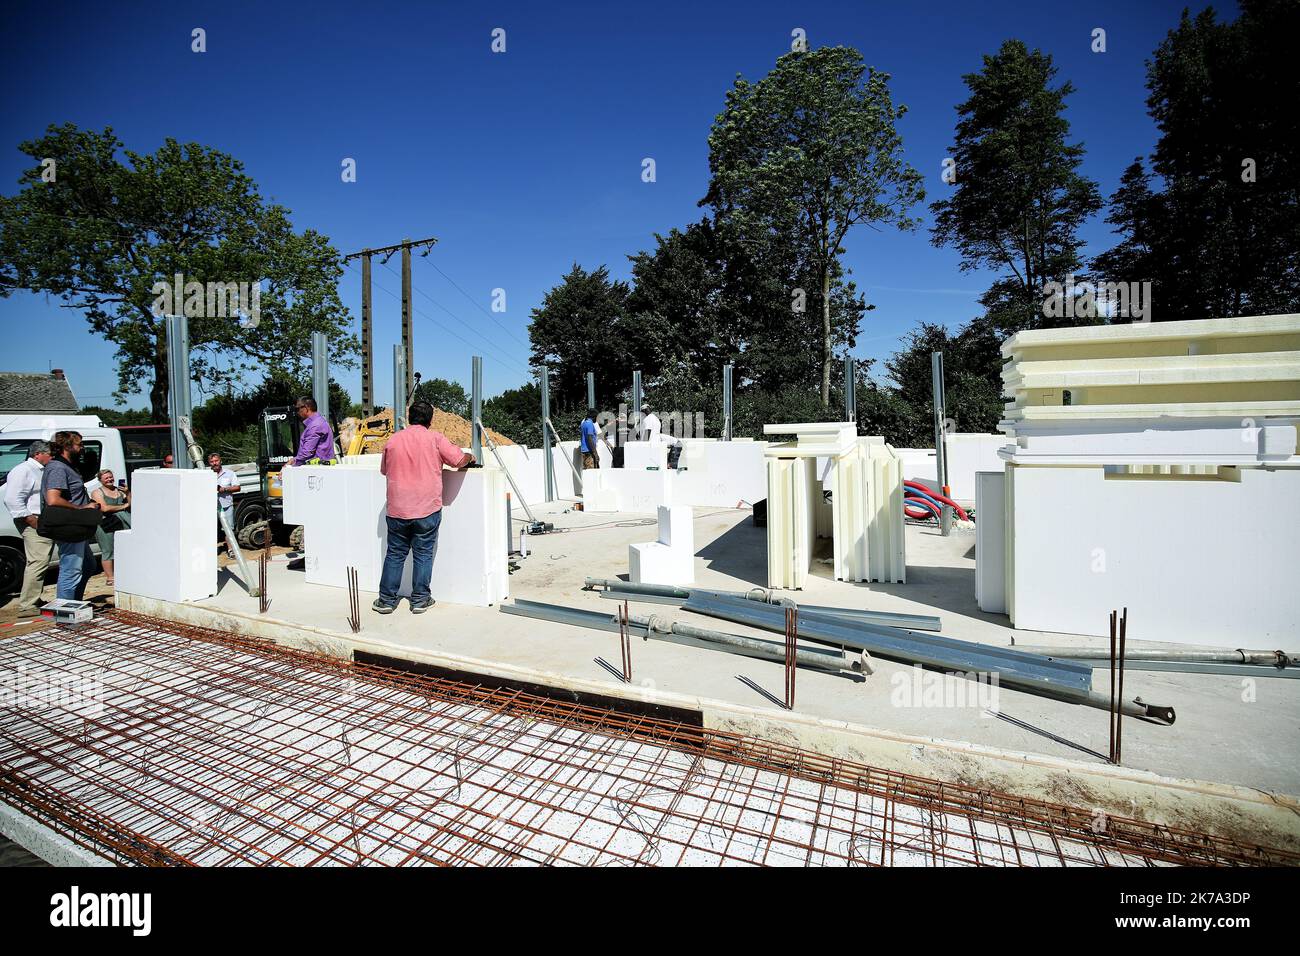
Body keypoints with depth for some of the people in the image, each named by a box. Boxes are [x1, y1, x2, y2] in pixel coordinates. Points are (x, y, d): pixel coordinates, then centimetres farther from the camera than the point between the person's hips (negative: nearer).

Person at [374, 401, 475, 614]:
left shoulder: (393, 440, 6)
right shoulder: (435, 438, -4)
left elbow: (384, 469, 20)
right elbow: (459, 460, -7)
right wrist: (470, 457, 13)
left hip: (397, 510, 3)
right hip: (427, 509, -2)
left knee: (395, 554, 12)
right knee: (423, 554, 7)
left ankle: (386, 600, 18)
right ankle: (420, 600, 12)